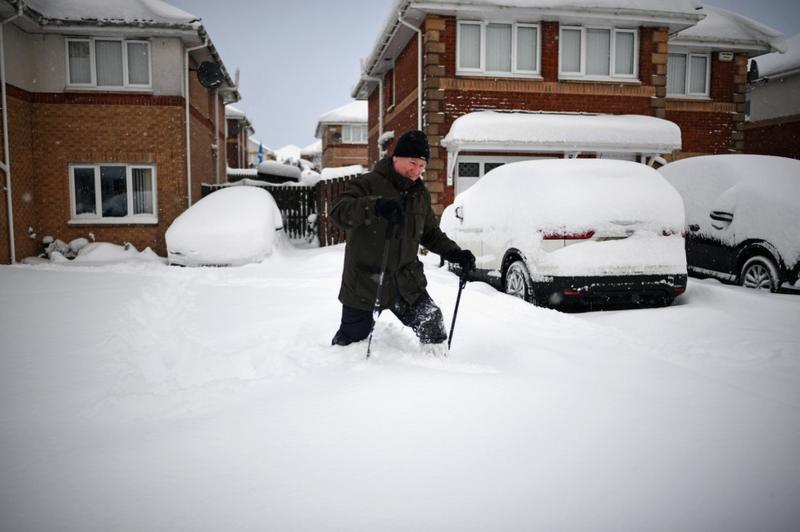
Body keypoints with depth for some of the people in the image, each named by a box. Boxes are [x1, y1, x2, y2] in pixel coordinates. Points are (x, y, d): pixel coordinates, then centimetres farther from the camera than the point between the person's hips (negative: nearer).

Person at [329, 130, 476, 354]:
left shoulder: (421, 194, 10)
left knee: (433, 326, -6)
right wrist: (374, 206, -43)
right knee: (353, 337, 9)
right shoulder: (368, 184, -11)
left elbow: (431, 233, 21)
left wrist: (454, 253, 3)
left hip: (405, 282, 4)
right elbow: (338, 213, -26)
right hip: (364, 283, -4)